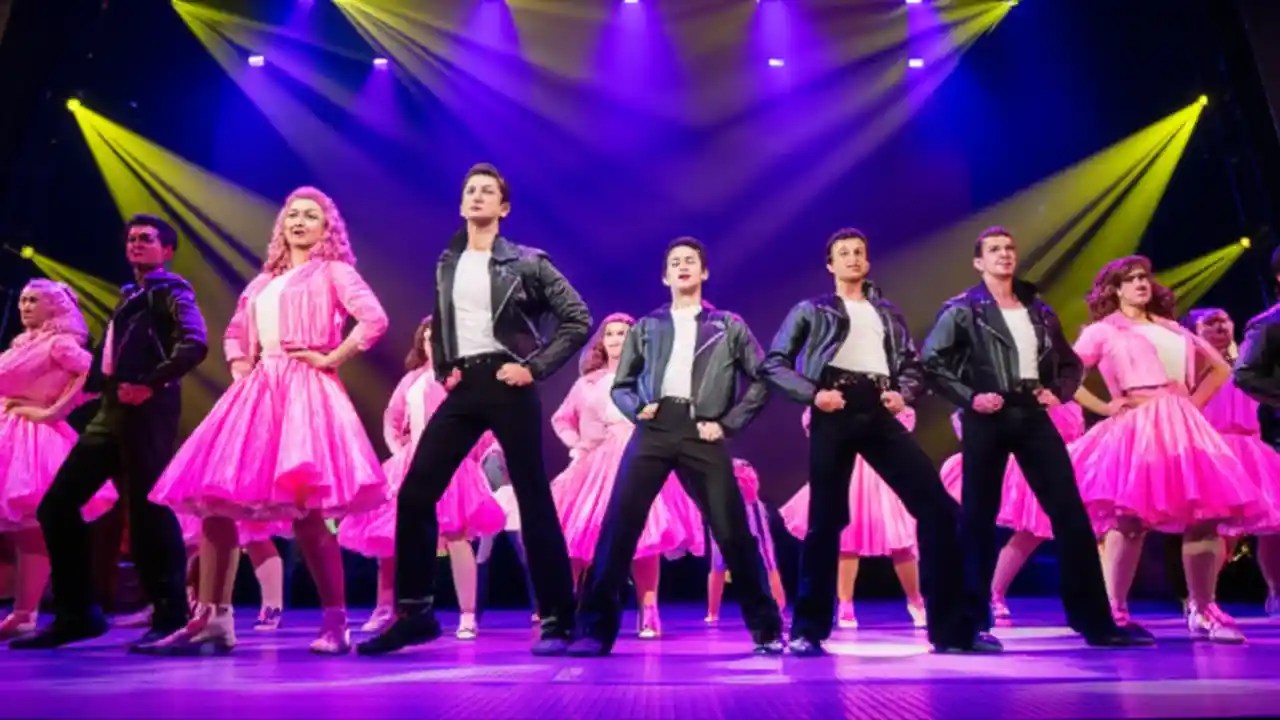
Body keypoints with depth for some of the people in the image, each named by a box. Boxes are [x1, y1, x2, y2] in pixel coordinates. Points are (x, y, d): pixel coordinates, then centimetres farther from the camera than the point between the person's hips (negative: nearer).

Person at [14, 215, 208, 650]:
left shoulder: (170, 290, 0)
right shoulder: (128, 297, 25)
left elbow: (194, 344, -18)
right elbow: (108, 357, 23)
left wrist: (151, 385, -18)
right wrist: (92, 385, 7)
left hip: (146, 414, -9)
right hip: (111, 413, 9)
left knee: (147, 510, -8)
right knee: (56, 505, 9)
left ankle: (170, 615, 2)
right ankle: (78, 613, 17)